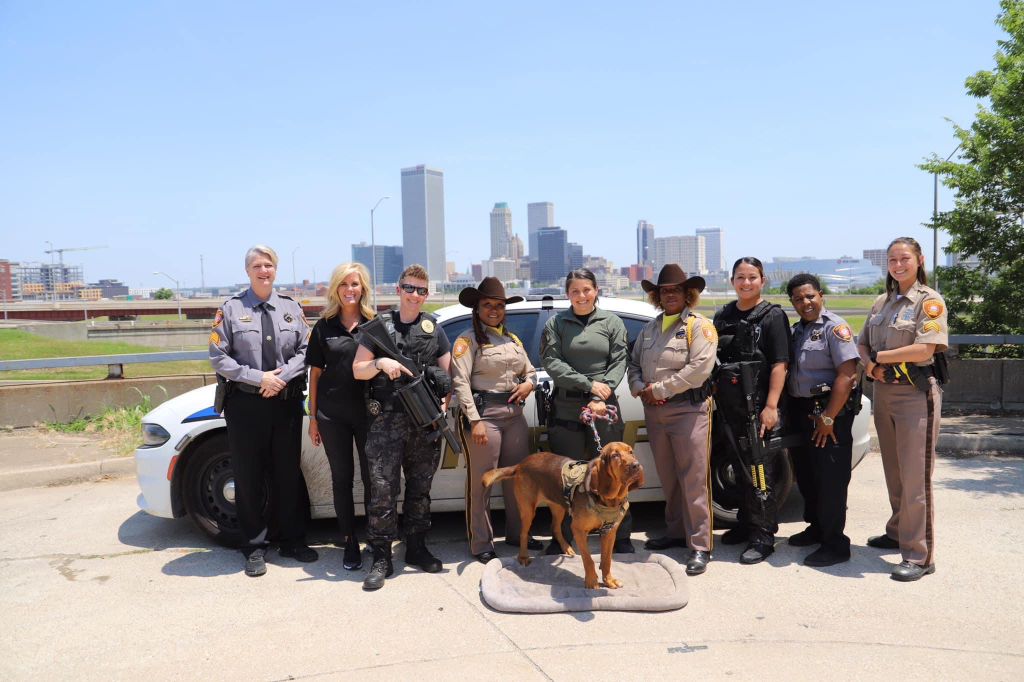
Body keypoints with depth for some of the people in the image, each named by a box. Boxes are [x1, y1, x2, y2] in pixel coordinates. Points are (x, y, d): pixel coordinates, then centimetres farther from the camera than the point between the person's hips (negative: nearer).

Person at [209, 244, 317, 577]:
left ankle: (292, 540, 26)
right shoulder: (231, 309, -1)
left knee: (288, 474, 10)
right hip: (245, 405, -2)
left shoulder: (291, 308, 8)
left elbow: (305, 351, 5)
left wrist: (282, 376, -11)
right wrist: (258, 378, -13)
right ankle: (254, 548, 20)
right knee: (249, 477, 6)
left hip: (287, 402, 2)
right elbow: (218, 358, -5)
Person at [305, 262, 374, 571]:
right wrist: (313, 417, 5)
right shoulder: (324, 327, 6)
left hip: (368, 410, -1)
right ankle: (349, 541, 20)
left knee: (372, 476, 4)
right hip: (332, 413, 1)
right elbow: (315, 373, 8)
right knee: (341, 478, 9)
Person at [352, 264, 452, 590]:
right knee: (383, 490, -6)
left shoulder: (434, 328, 12)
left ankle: (416, 548, 25)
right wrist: (380, 362, -15)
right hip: (387, 420, -2)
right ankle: (381, 559, 3)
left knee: (420, 488, 11)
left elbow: (448, 372, 11)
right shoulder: (379, 325, 7)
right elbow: (357, 370, 5)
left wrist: (444, 402, -7)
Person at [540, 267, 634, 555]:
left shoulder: (612, 322, 8)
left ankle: (621, 537, 16)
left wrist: (602, 398, -12)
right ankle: (562, 538, 17)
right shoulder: (555, 323, 5)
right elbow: (551, 363, -4)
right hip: (566, 409, 0)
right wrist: (589, 384, -13)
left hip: (603, 407, 0)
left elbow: (619, 362, 1)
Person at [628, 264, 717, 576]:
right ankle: (677, 532, 27)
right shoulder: (649, 328, 17)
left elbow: (700, 368, -15)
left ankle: (700, 546, 1)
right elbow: (633, 363, 18)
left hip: (689, 409, -6)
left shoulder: (699, 325, -4)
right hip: (654, 411, 6)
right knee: (668, 478, 14)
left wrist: (660, 389, -14)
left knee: (694, 480, -5)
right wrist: (640, 388, -3)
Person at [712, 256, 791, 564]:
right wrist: (714, 397, 12)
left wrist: (771, 406, -17)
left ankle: (762, 536, 7)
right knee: (739, 468, 15)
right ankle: (745, 524, 29)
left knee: (759, 473, -2)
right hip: (729, 406, 6)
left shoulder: (773, 316, -3)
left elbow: (779, 365, -10)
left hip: (759, 407, -5)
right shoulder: (723, 315, 13)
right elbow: (713, 361, 19)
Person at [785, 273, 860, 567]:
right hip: (799, 411, 8)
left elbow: (847, 375, -19)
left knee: (830, 480, -3)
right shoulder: (796, 329, 14)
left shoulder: (835, 327, -11)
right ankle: (816, 528, 34)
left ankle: (835, 545, 7)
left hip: (828, 411, -8)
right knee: (805, 475, 17)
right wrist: (788, 408, 7)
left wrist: (828, 418, -20)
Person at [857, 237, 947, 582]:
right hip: (884, 392, 6)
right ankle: (898, 533, 29)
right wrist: (870, 364, -5)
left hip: (916, 394, -6)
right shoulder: (882, 302, 14)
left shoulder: (929, 301, -6)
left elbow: (924, 349, -17)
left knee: (915, 476, -5)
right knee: (893, 472, 14)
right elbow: (862, 343, 16)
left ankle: (919, 555, 2)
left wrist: (878, 356, -10)